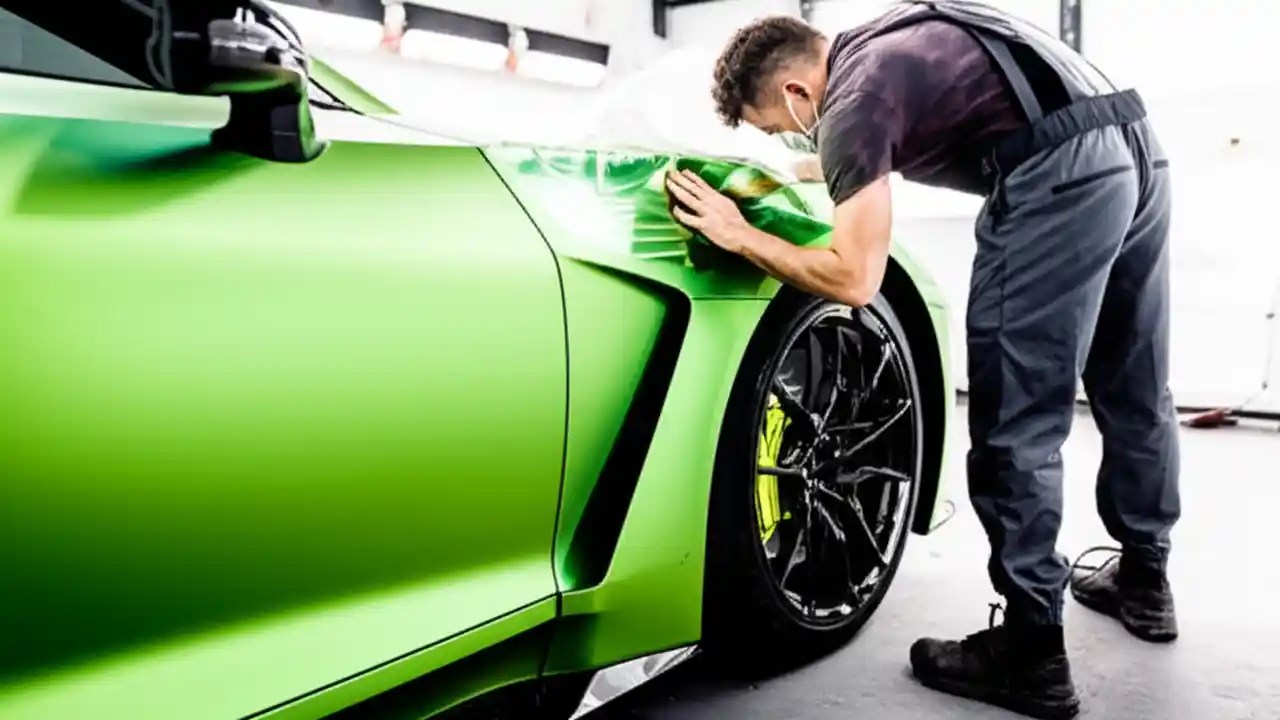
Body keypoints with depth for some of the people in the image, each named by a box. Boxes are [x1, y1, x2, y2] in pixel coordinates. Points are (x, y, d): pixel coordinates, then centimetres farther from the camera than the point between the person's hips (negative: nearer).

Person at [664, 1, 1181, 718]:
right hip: (1136, 144, 10)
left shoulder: (852, 100, -4)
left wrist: (740, 235, -1)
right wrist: (811, 171, 39)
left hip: (1062, 173, -10)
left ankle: (1031, 652, 5)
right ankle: (1144, 577, 37)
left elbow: (854, 280, -9)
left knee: (1017, 425, -2)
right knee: (1134, 393, 20)